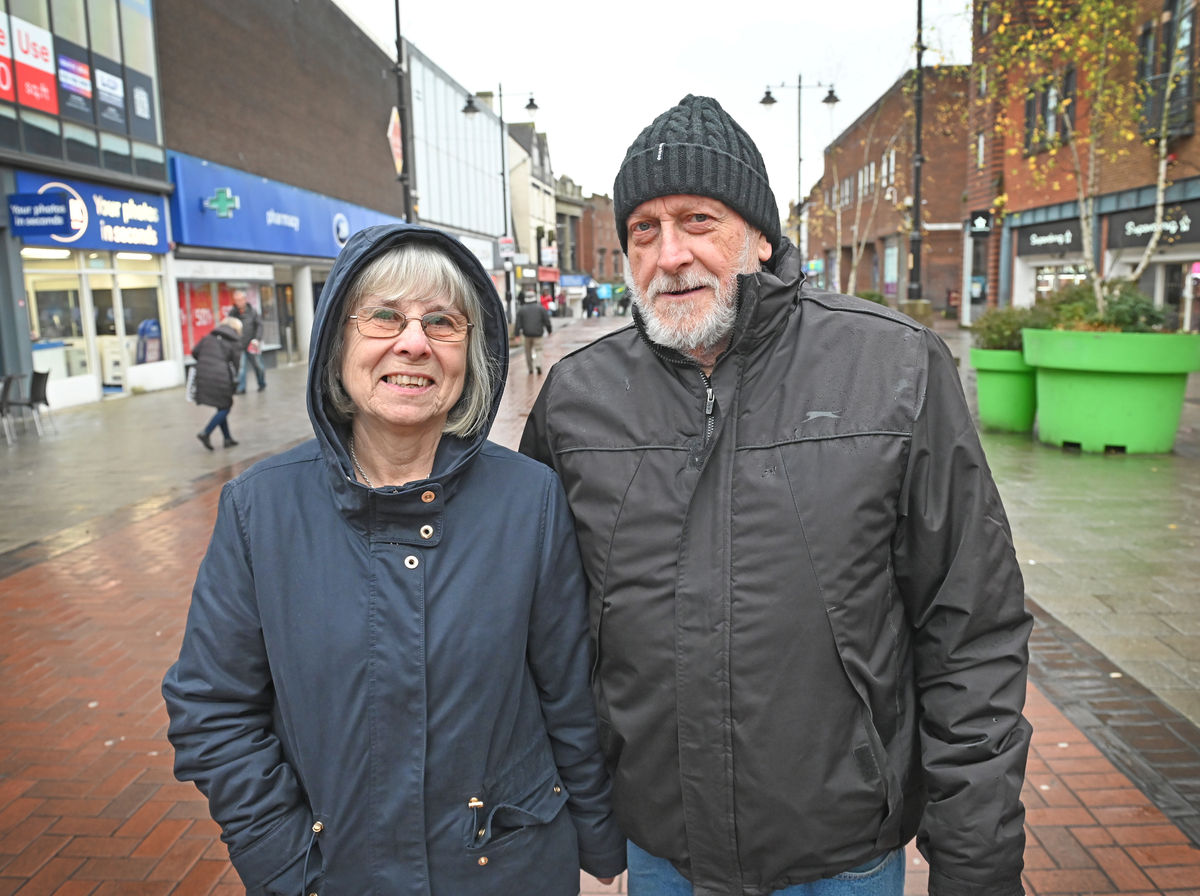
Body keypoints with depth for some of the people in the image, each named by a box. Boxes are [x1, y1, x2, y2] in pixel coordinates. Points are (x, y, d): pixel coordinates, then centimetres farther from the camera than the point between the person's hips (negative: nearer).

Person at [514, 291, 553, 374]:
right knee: (538, 349, 2)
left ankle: (530, 368, 17)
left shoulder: (521, 310, 4)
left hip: (527, 334, 1)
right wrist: (550, 331, 12)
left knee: (528, 351, 14)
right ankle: (538, 364, -22)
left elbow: (518, 323, 1)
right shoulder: (540, 308, 4)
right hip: (538, 333, -1)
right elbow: (547, 321, 3)